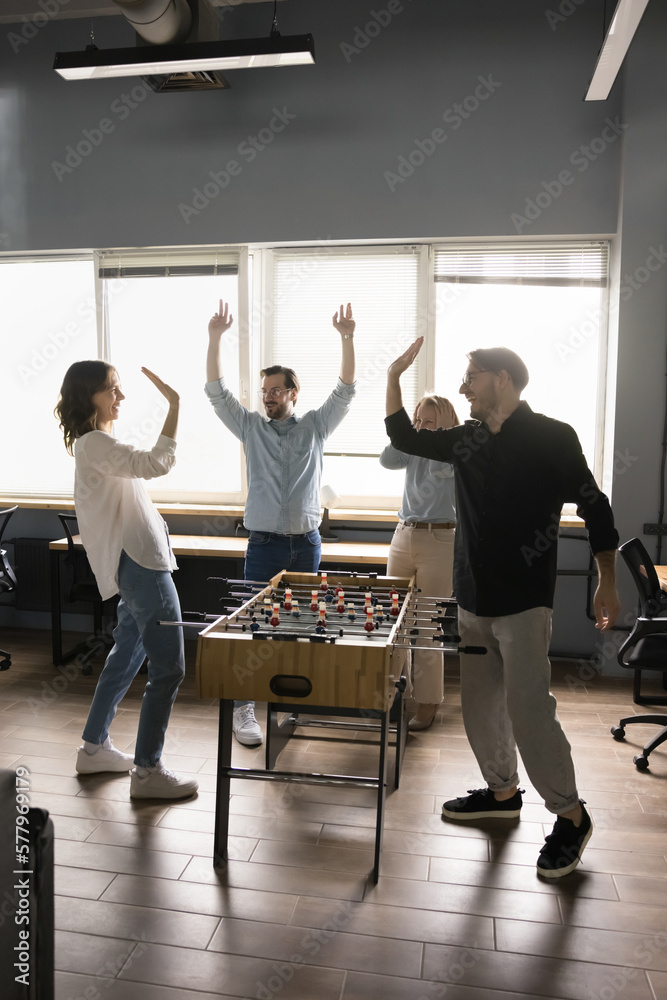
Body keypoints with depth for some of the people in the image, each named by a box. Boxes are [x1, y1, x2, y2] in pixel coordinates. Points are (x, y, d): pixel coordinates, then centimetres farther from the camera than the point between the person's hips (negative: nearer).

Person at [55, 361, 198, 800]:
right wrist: (174, 404, -25)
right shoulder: (94, 444, -14)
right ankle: (148, 772, 5)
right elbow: (157, 464, -28)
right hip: (141, 566, -11)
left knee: (126, 657, 21)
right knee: (169, 668, -6)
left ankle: (94, 747, 35)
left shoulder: (97, 443, 18)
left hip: (137, 564, 11)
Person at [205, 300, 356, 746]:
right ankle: (244, 707, 6)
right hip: (264, 544, -1)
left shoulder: (315, 427, 6)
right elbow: (217, 391, -2)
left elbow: (345, 392, -2)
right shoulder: (251, 426, 5)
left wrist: (347, 340, -12)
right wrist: (216, 338, -12)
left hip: (307, 544, 1)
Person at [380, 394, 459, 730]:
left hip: (439, 541, -6)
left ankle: (427, 703, 8)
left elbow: (437, 469, -23)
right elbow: (387, 460, -5)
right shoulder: (415, 450, 11)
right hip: (403, 537, 6)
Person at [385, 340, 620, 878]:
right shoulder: (468, 439, 9)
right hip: (473, 597, 7)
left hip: (524, 600, -7)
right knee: (480, 700, 14)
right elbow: (404, 437, 18)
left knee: (527, 709, -7)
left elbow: (594, 507, -4)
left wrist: (607, 584, -7)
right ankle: (502, 791, 35)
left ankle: (571, 816, 13)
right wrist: (394, 376, 10)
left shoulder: (553, 437, -8)